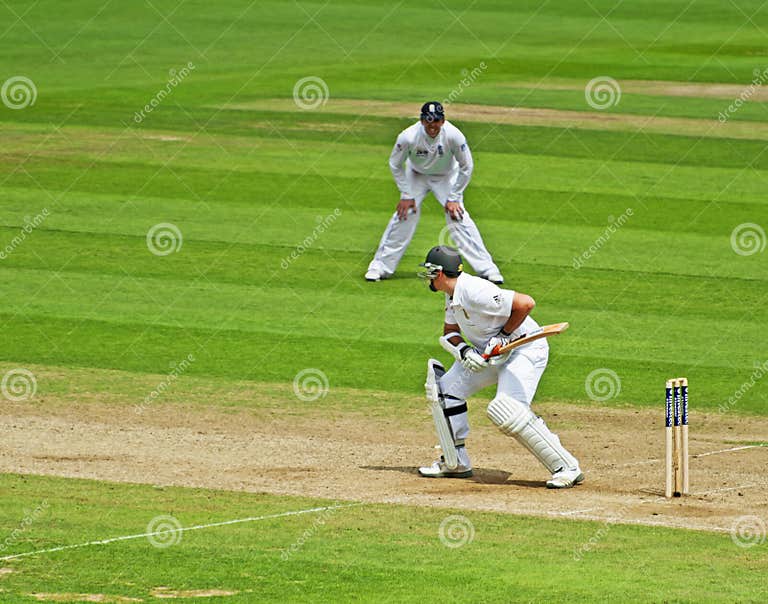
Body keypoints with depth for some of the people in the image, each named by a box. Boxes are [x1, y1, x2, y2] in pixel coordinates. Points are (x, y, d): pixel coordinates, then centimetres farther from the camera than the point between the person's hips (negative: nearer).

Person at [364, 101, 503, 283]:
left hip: (446, 177, -1)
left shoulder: (453, 135, -32)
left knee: (458, 217, -13)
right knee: (404, 216, -9)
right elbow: (395, 165, -12)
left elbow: (466, 167, -16)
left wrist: (454, 198, -15)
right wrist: (406, 195, -12)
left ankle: (486, 267, -8)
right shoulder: (408, 137, -31)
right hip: (416, 175, 1)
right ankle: (379, 266, 3)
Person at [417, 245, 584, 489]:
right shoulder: (453, 294, 4)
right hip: (488, 354, 10)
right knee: (447, 387, 10)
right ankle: (456, 462, 20)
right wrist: (463, 350, -9)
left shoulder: (475, 292, -27)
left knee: (507, 411, -26)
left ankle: (567, 468, -22)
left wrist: (504, 335, -20)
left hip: (525, 349, -10)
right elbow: (449, 331, 13)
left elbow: (526, 303, -31)